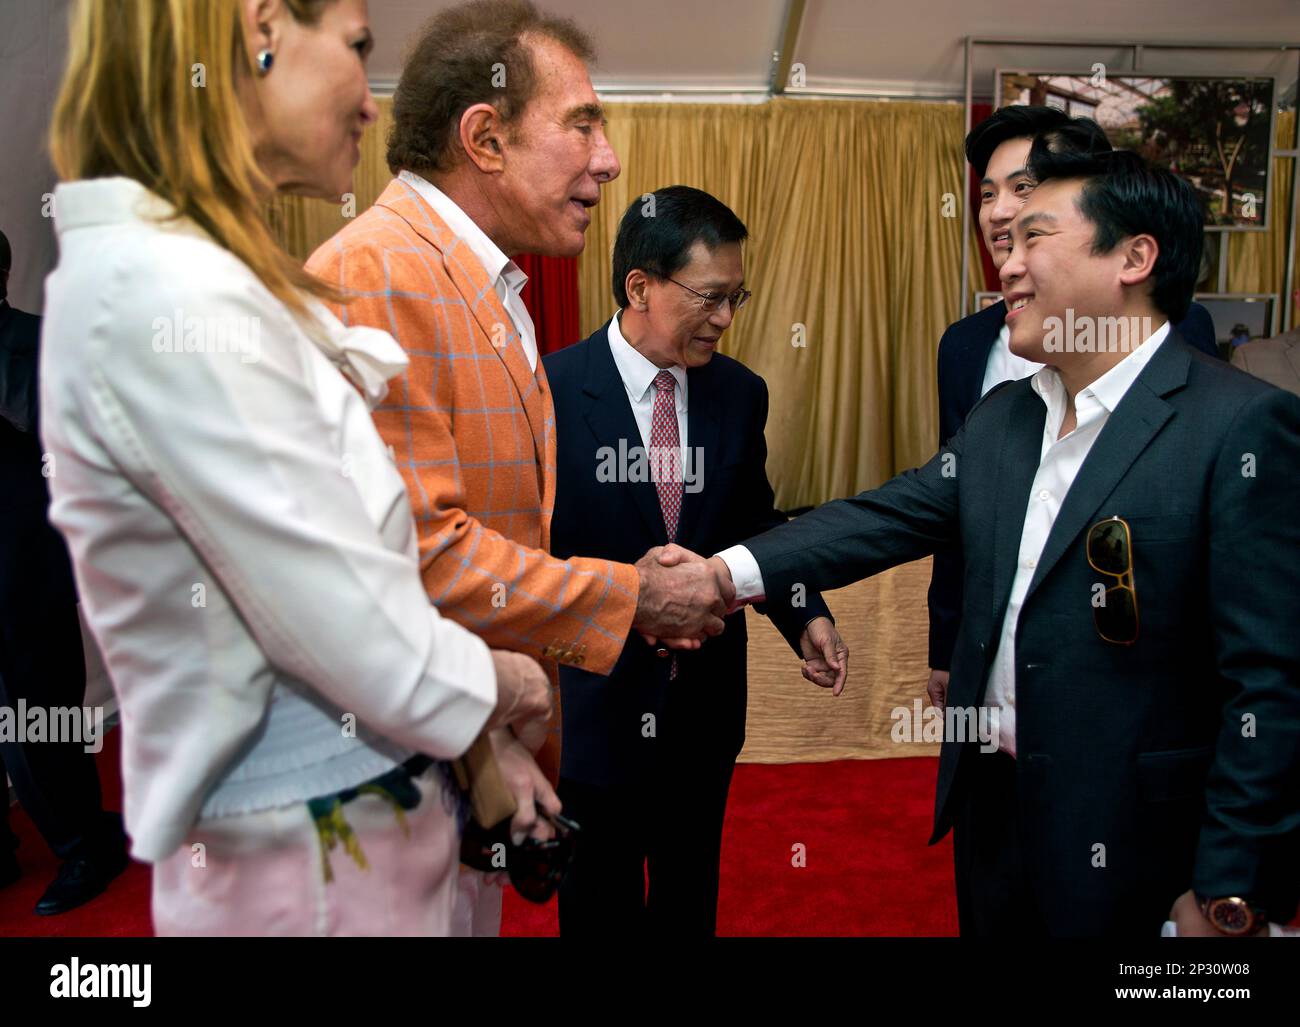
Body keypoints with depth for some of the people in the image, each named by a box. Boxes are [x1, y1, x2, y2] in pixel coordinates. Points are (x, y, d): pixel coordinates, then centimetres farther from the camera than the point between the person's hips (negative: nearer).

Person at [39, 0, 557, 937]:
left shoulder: (206, 275, 5)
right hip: (310, 858, -8)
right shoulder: (163, 295, -24)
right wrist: (506, 685, -3)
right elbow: (366, 645, -23)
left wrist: (472, 740, 5)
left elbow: (348, 573, 6)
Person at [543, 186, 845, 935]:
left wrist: (805, 615, -8)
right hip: (596, 702, -4)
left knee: (691, 901, 24)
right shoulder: (551, 389, -15)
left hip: (705, 703, 4)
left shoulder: (741, 393, -1)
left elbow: (754, 522, 7)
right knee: (601, 907, 19)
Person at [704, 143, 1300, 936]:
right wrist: (728, 572, -14)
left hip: (1130, 853, -6)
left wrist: (1229, 896, -16)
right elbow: (889, 516, -1)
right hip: (990, 809, 6)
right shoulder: (1002, 417, 6)